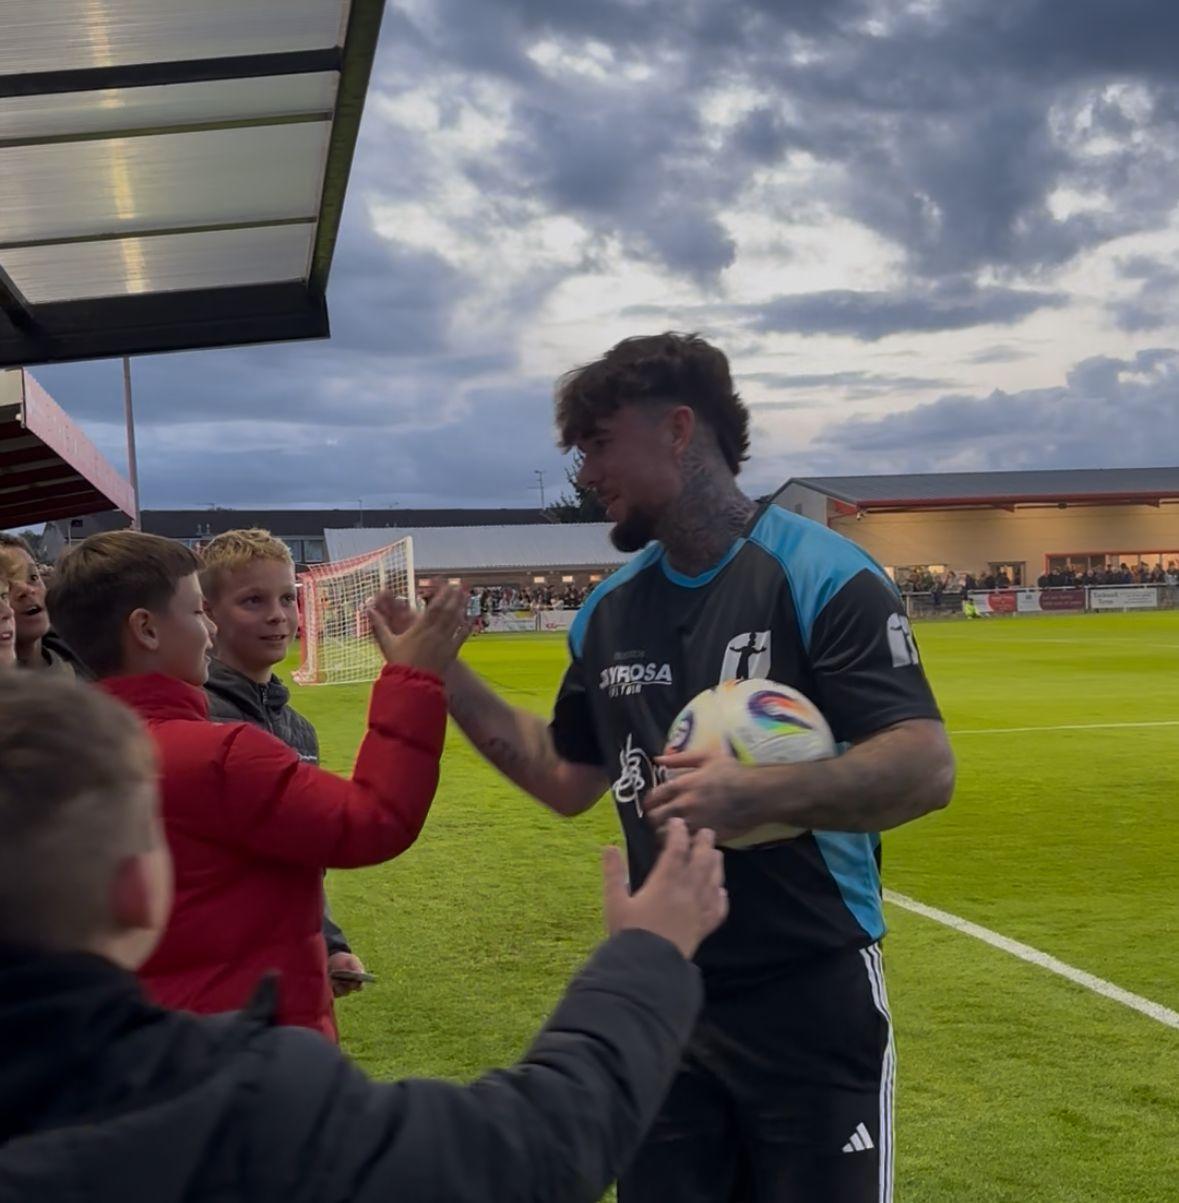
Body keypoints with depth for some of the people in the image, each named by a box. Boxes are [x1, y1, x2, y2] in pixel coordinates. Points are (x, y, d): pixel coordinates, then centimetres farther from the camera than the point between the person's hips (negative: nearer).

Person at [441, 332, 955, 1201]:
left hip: (810, 1000, -5)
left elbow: (925, 768, -20)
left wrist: (758, 794, -34)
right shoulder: (610, 611, 7)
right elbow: (569, 780, 15)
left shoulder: (822, 576, -13)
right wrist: (442, 674, 7)